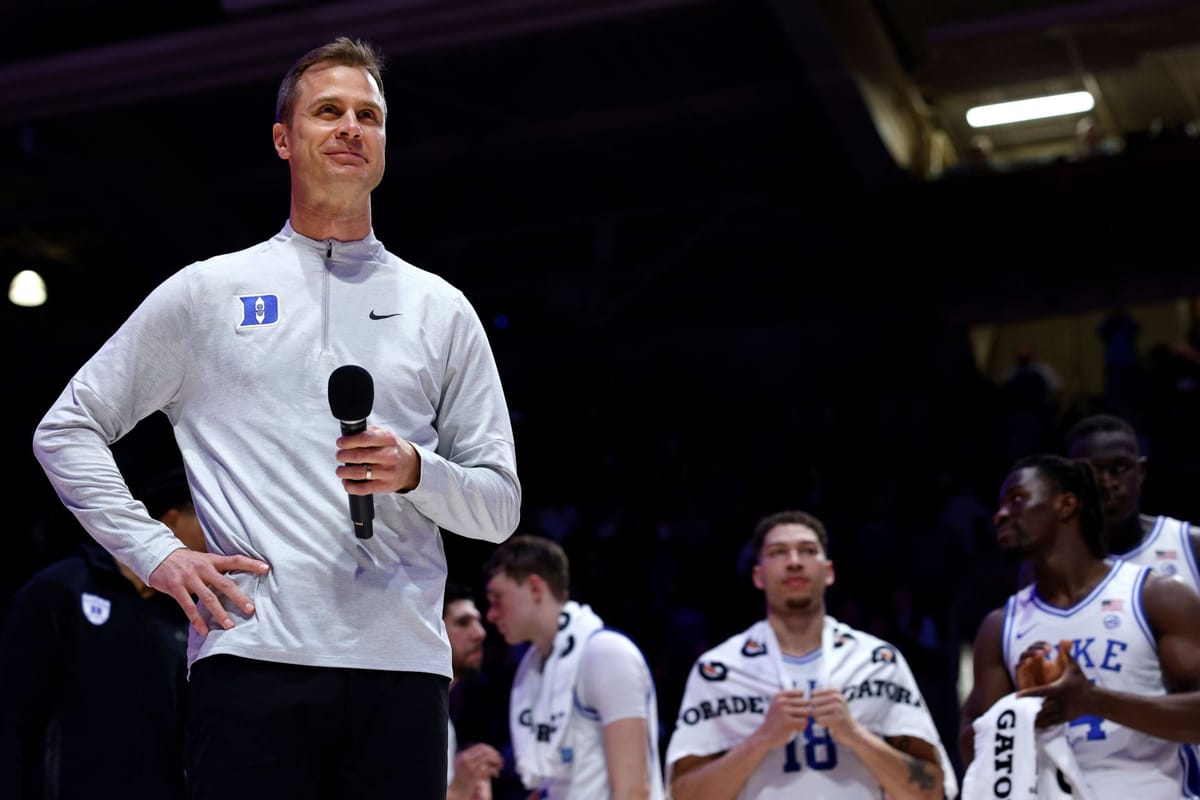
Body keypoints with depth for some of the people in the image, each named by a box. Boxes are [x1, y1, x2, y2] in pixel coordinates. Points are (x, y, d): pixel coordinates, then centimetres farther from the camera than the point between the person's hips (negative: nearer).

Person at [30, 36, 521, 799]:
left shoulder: (440, 309, 15)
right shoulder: (208, 292, 12)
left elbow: (500, 506, 15)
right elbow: (66, 429, 13)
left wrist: (416, 473, -6)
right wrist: (156, 552, 1)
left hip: (401, 666, 2)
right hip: (252, 658, -2)